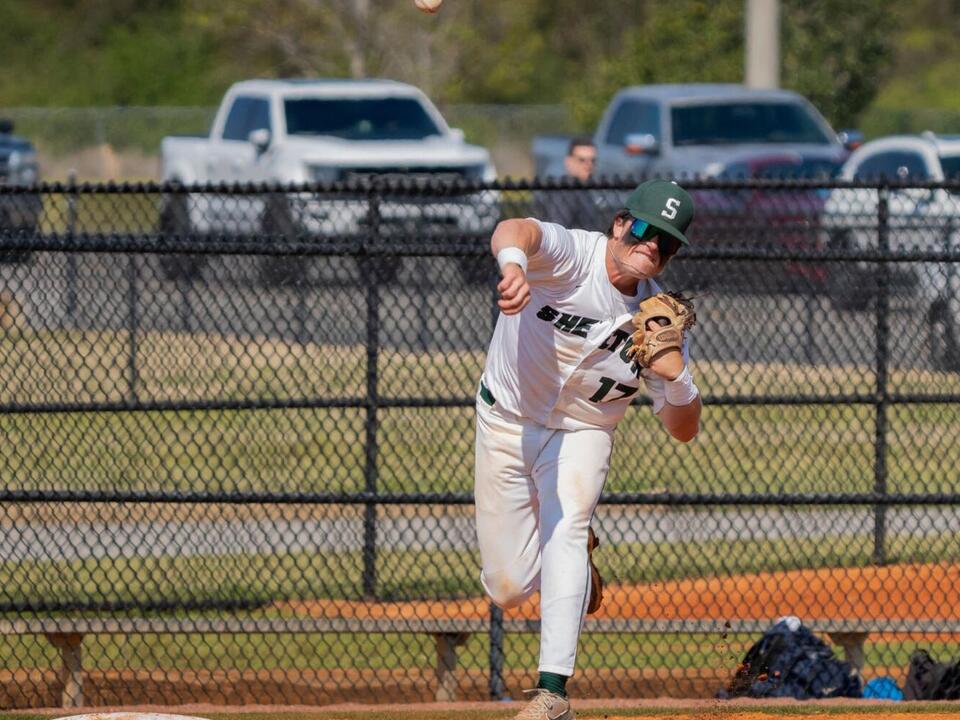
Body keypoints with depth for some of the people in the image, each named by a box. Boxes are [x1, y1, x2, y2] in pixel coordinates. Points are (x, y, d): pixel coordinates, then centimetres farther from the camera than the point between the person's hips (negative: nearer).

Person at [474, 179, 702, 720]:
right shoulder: (572, 257, -25)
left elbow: (684, 431, -8)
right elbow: (515, 230, -50)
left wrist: (676, 377, -30)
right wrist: (513, 262, -74)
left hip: (583, 435, 1)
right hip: (508, 424, -1)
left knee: (566, 526, -28)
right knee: (509, 586, 2)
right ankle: (577, 553, 39)